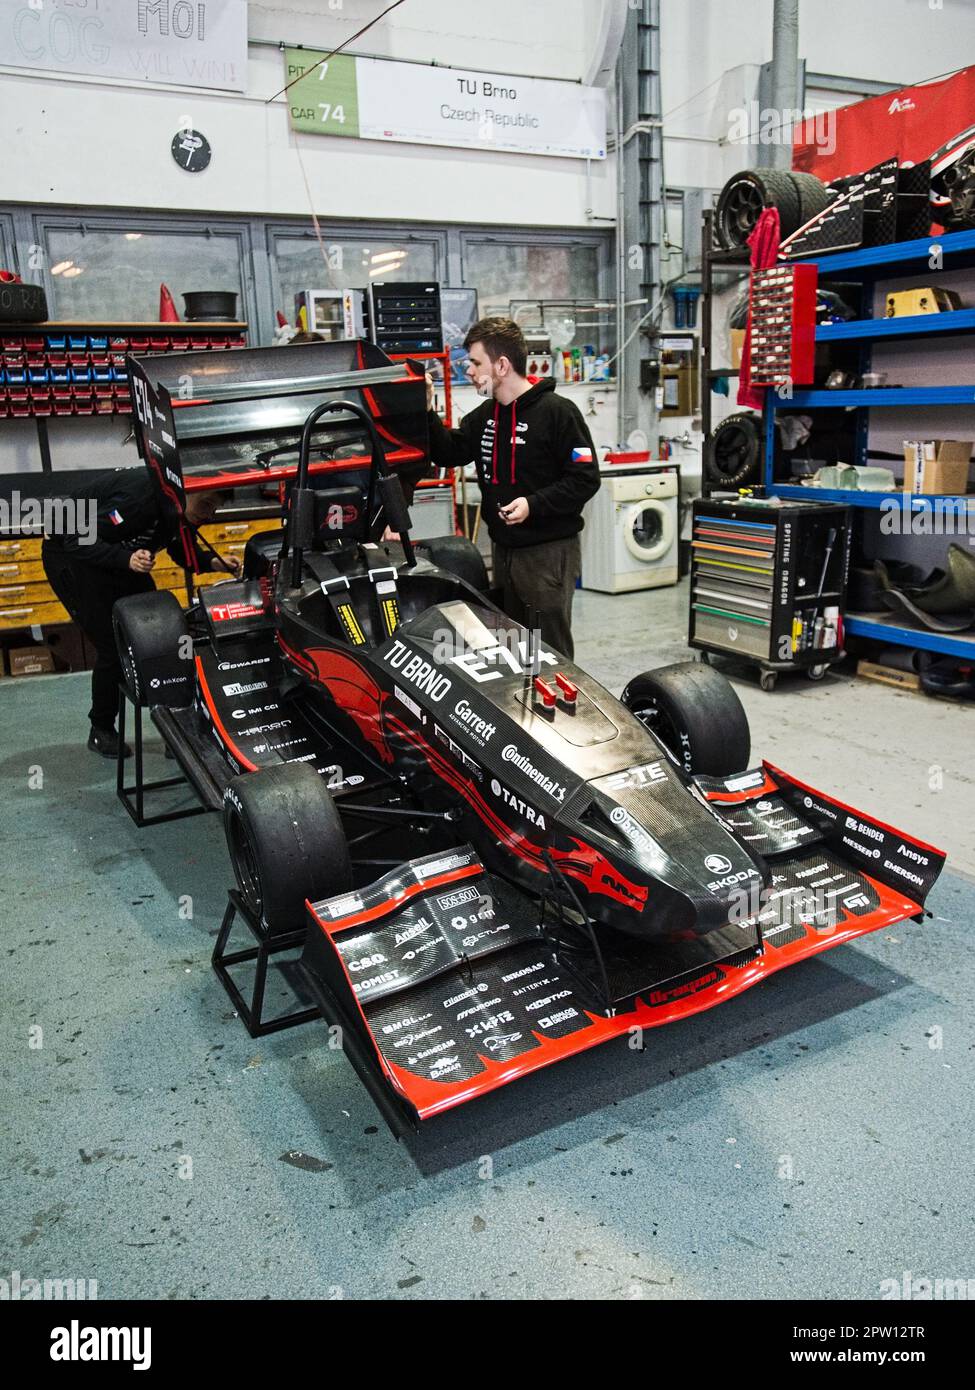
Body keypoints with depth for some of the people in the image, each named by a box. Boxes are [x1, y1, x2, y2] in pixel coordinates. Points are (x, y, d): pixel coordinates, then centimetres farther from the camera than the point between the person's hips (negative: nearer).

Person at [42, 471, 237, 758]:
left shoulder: (179, 507, -11)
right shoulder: (141, 498, -36)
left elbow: (182, 551, 5)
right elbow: (78, 541, -33)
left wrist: (212, 562, -15)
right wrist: (127, 559, -47)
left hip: (121, 557, 8)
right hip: (71, 554, -8)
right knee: (113, 648, -9)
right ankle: (101, 732, 10)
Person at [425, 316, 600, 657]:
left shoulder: (556, 411, -12)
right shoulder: (484, 415, 12)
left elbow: (585, 478, -14)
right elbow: (448, 453, 16)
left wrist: (534, 505, -23)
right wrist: (427, 412, 2)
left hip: (549, 551, -7)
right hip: (503, 550, 8)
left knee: (549, 648, -2)